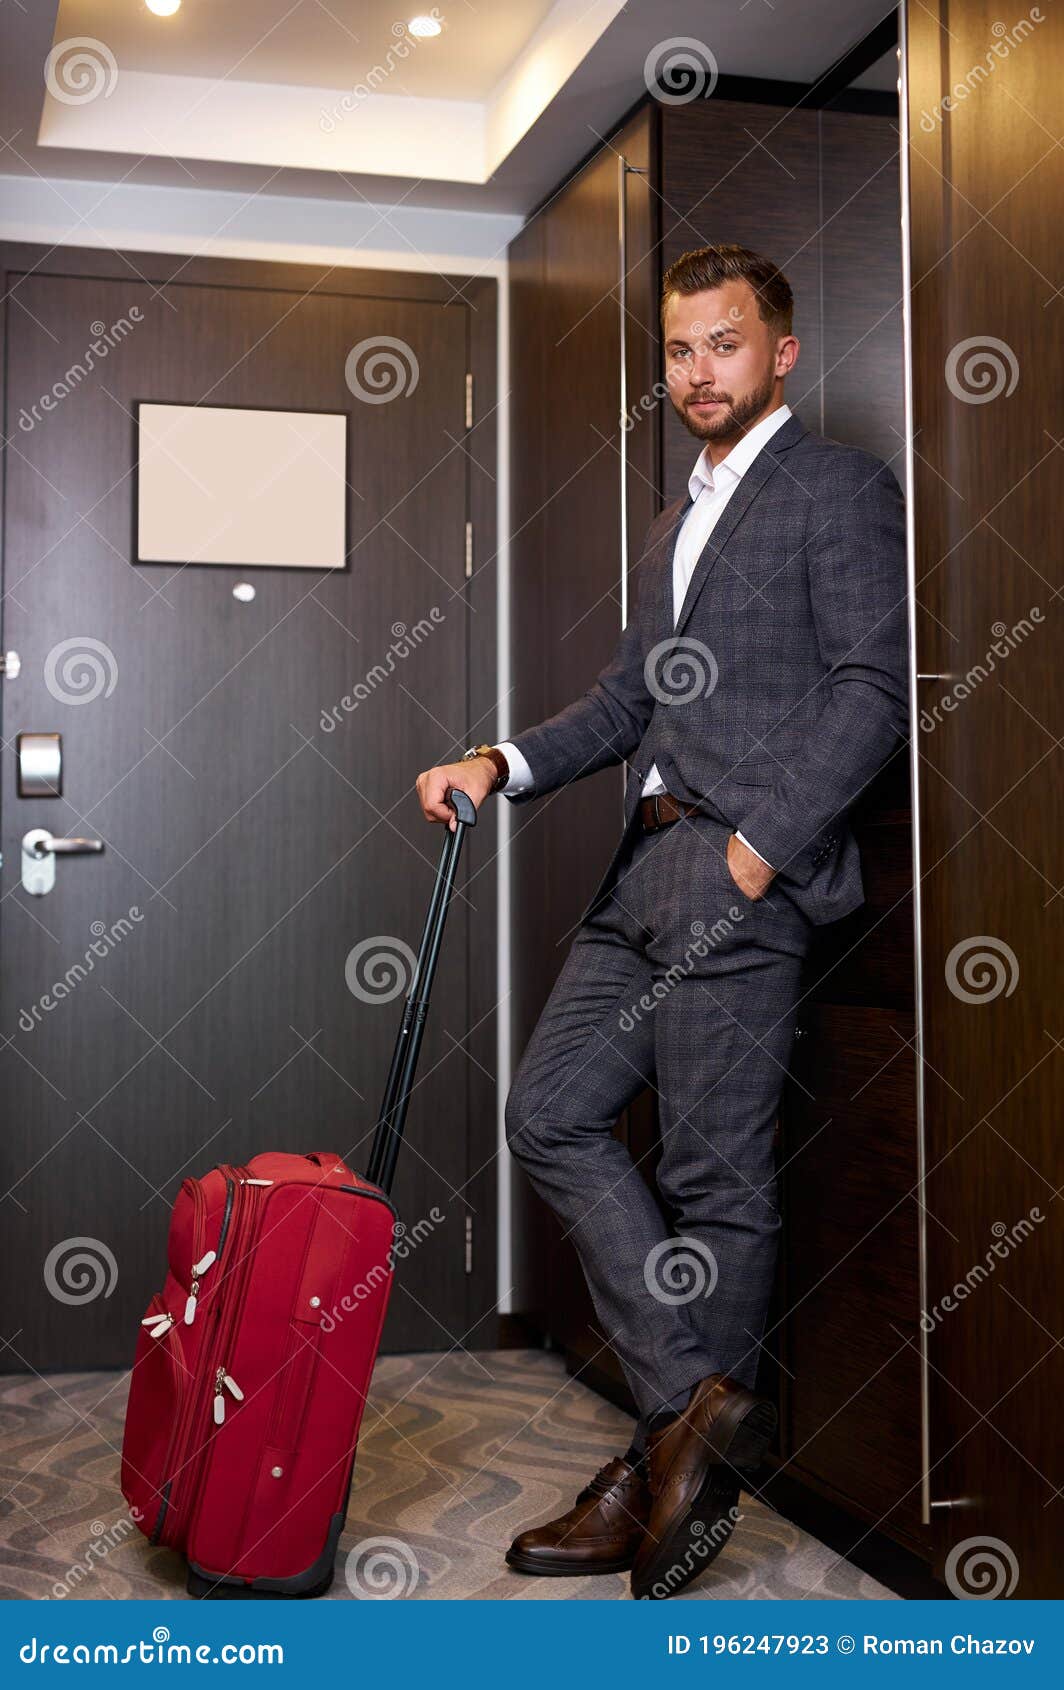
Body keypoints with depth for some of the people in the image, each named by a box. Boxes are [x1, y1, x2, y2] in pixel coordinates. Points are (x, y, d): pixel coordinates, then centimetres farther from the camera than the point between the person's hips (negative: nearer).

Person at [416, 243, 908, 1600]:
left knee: (714, 1176, -3)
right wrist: (501, 764, 5)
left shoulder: (839, 487, 0)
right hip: (645, 873, 9)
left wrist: (761, 846, -16)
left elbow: (872, 687, -9)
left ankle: (679, 1461, 10)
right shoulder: (673, 522, 24)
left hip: (747, 875, -9)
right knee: (549, 1113, 3)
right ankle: (696, 1404, 8)